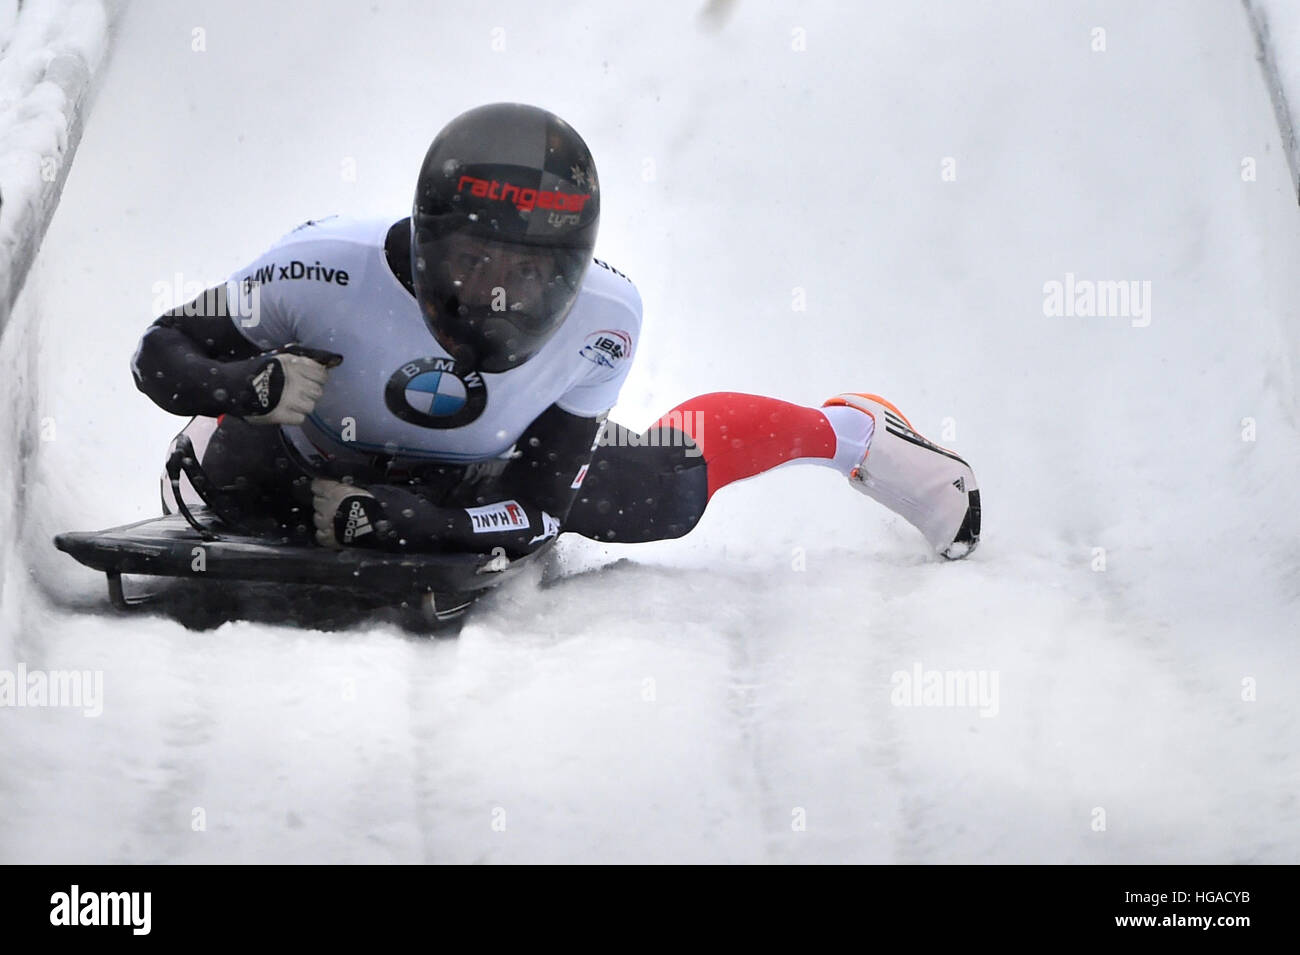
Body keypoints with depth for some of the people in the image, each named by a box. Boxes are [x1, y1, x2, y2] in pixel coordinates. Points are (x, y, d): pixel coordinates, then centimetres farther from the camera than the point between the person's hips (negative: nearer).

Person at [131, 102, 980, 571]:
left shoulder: (602, 319, -34)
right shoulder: (331, 267, -40)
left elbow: (535, 511, -30)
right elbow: (160, 353, -27)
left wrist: (404, 520, -46)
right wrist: (244, 383, -49)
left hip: (484, 476, 1)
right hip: (327, 459, 0)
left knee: (672, 489, 2)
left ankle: (857, 435, 33)